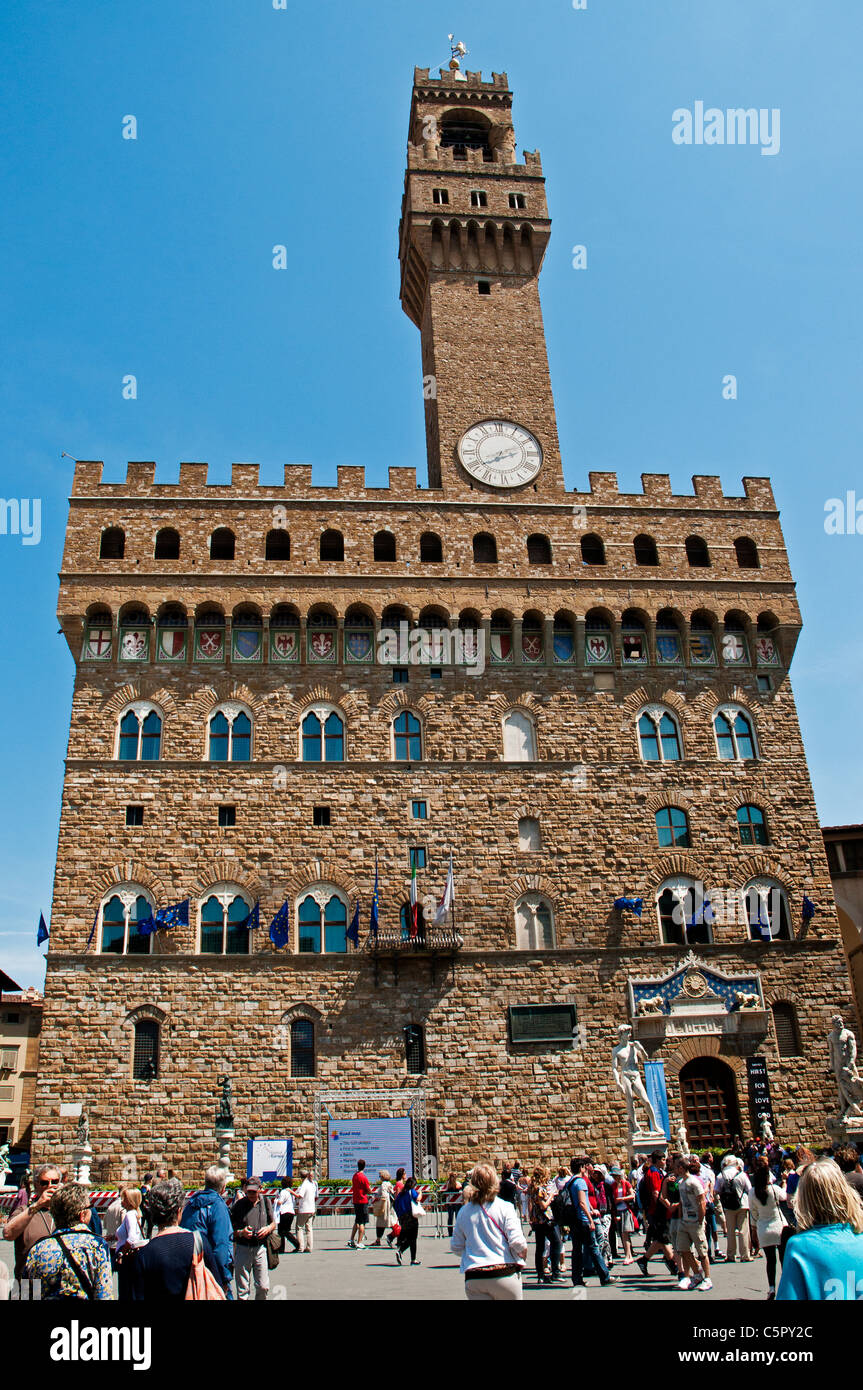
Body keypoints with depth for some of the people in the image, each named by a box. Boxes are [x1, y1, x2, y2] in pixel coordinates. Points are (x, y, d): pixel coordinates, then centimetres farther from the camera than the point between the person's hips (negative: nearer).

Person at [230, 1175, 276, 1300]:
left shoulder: (266, 1202, 5)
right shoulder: (238, 1205, -3)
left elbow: (273, 1223, 16)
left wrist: (268, 1228, -5)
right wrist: (241, 1233, -16)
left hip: (260, 1248, 2)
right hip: (242, 1248, -1)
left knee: (263, 1287, 0)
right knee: (243, 1291, 3)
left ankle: (260, 1299, 24)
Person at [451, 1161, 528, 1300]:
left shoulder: (463, 1211, 4)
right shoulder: (505, 1208, -6)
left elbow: (456, 1247, 10)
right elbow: (517, 1241, -13)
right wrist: (523, 1252, 8)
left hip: (473, 1279, 2)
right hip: (504, 1275, -2)